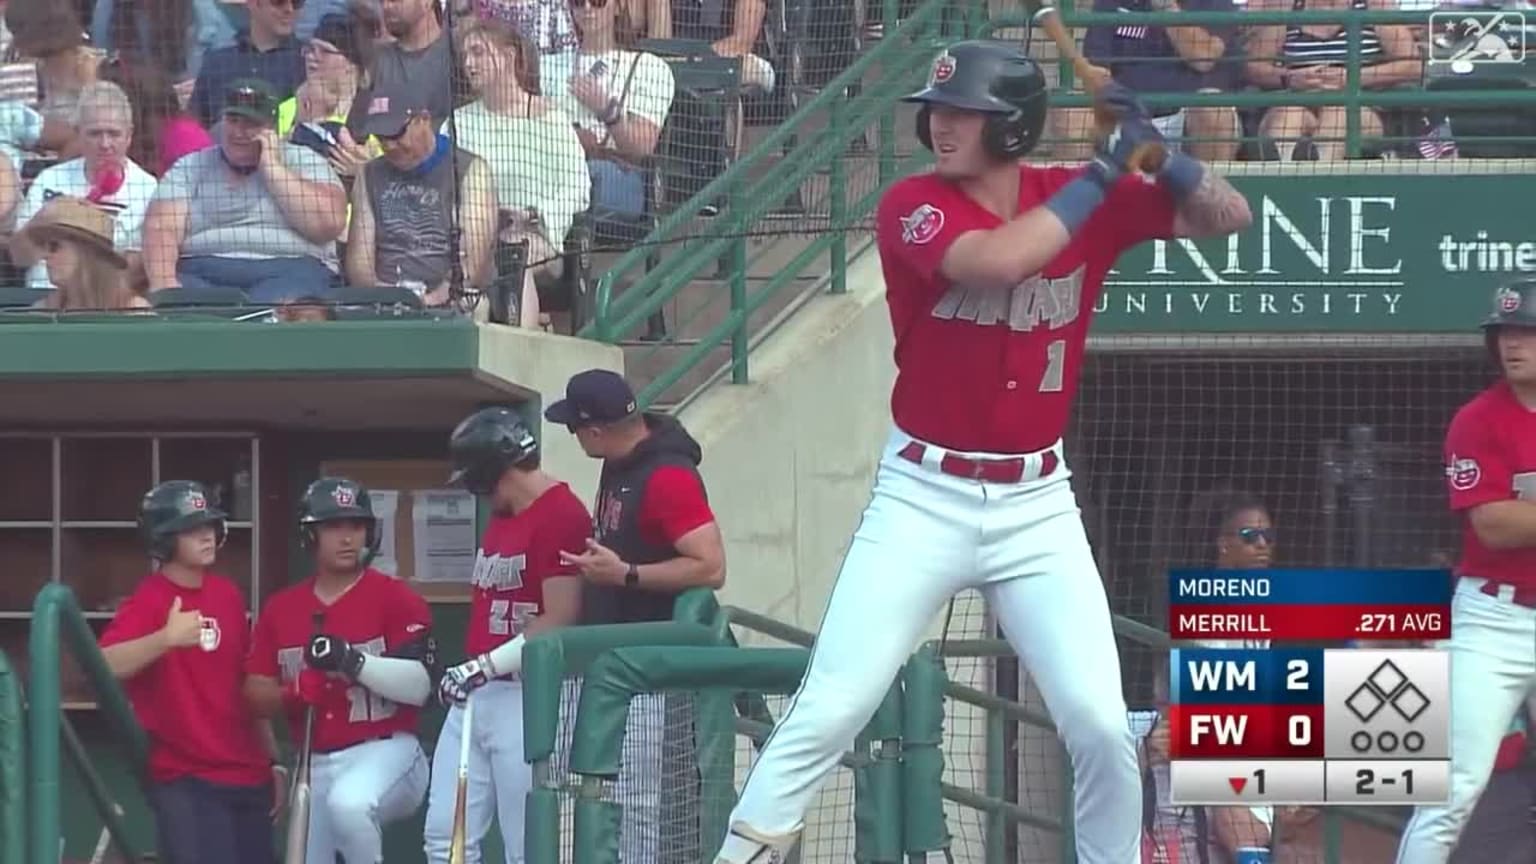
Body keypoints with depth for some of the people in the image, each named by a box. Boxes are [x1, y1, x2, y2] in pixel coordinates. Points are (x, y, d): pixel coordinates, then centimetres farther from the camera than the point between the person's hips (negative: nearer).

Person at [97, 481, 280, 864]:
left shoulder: (228, 596, 10)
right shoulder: (148, 602, -12)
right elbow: (102, 667, -30)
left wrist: (273, 761, 18)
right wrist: (166, 638, -44)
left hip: (248, 776, 7)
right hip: (187, 782, -7)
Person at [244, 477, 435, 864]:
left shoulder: (397, 599, -5)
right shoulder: (281, 609, 9)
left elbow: (418, 686, -14)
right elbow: (256, 695, 8)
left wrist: (353, 661, -27)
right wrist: (294, 694, -14)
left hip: (385, 754, -6)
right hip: (314, 767, 6)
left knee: (349, 804, -38)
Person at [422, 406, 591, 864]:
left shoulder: (562, 516, -14)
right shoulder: (500, 515, 17)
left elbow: (560, 621, -20)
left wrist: (488, 665, -21)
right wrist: (466, 671, 15)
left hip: (526, 700, -10)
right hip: (474, 695, 10)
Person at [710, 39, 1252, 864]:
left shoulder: (1087, 198, -1)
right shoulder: (913, 206, -11)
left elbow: (1227, 217, -2)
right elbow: (995, 260, -30)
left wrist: (1153, 150, -20)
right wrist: (1104, 172, -22)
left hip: (1037, 506, 2)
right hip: (923, 497, -2)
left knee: (1102, 728, -2)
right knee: (827, 712, -8)